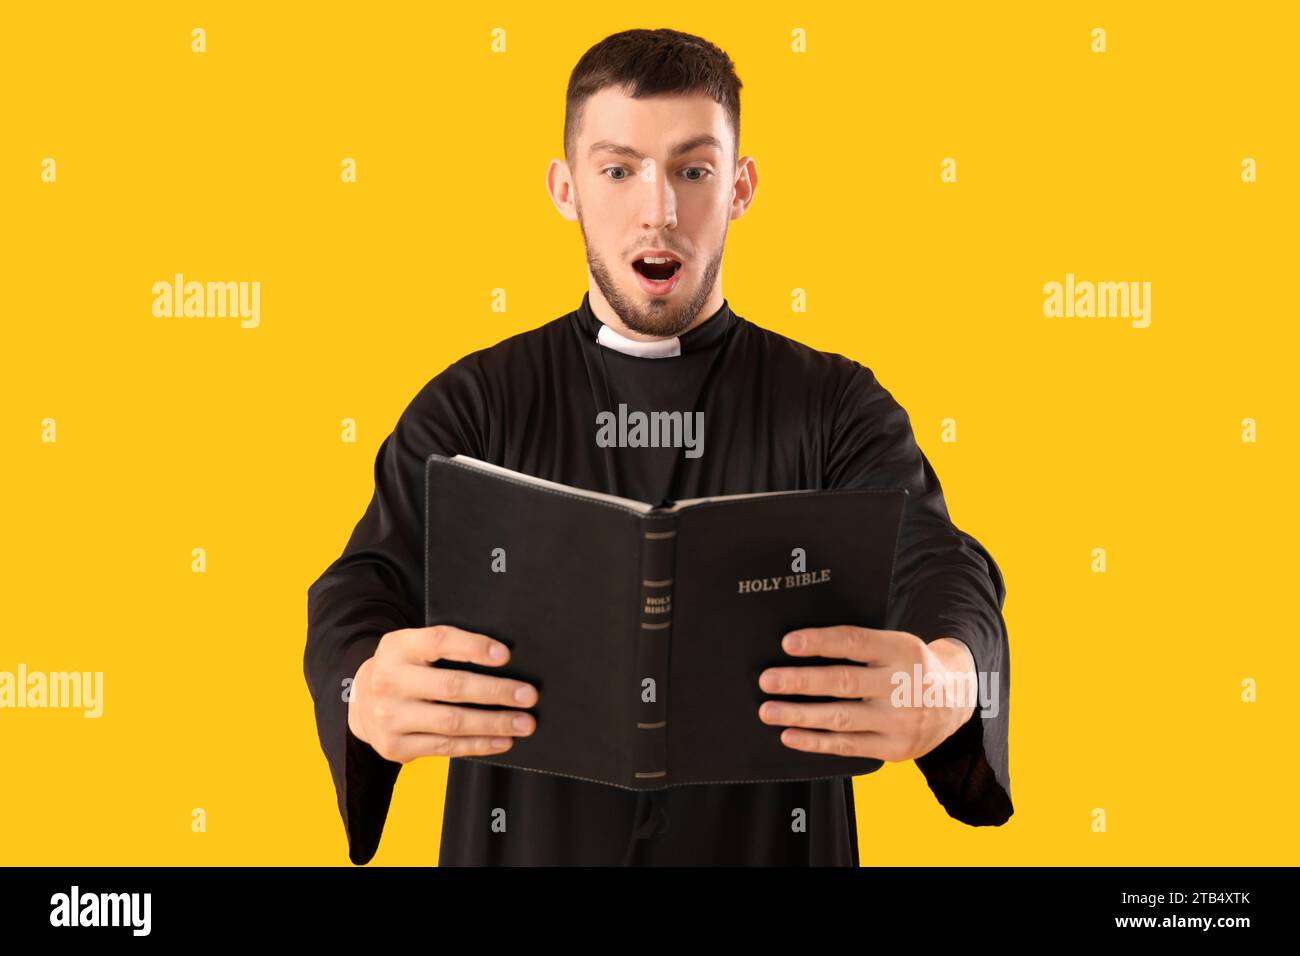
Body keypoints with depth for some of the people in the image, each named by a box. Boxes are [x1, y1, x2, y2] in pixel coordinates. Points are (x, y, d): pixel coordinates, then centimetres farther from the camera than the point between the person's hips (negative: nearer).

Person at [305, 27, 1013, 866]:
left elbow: (938, 568, -17)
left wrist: (948, 679, -42)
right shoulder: (472, 406, -1)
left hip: (770, 838, 0)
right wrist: (367, 695, -37)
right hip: (529, 839, 0)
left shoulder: (837, 407, -3)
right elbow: (370, 584, -13)